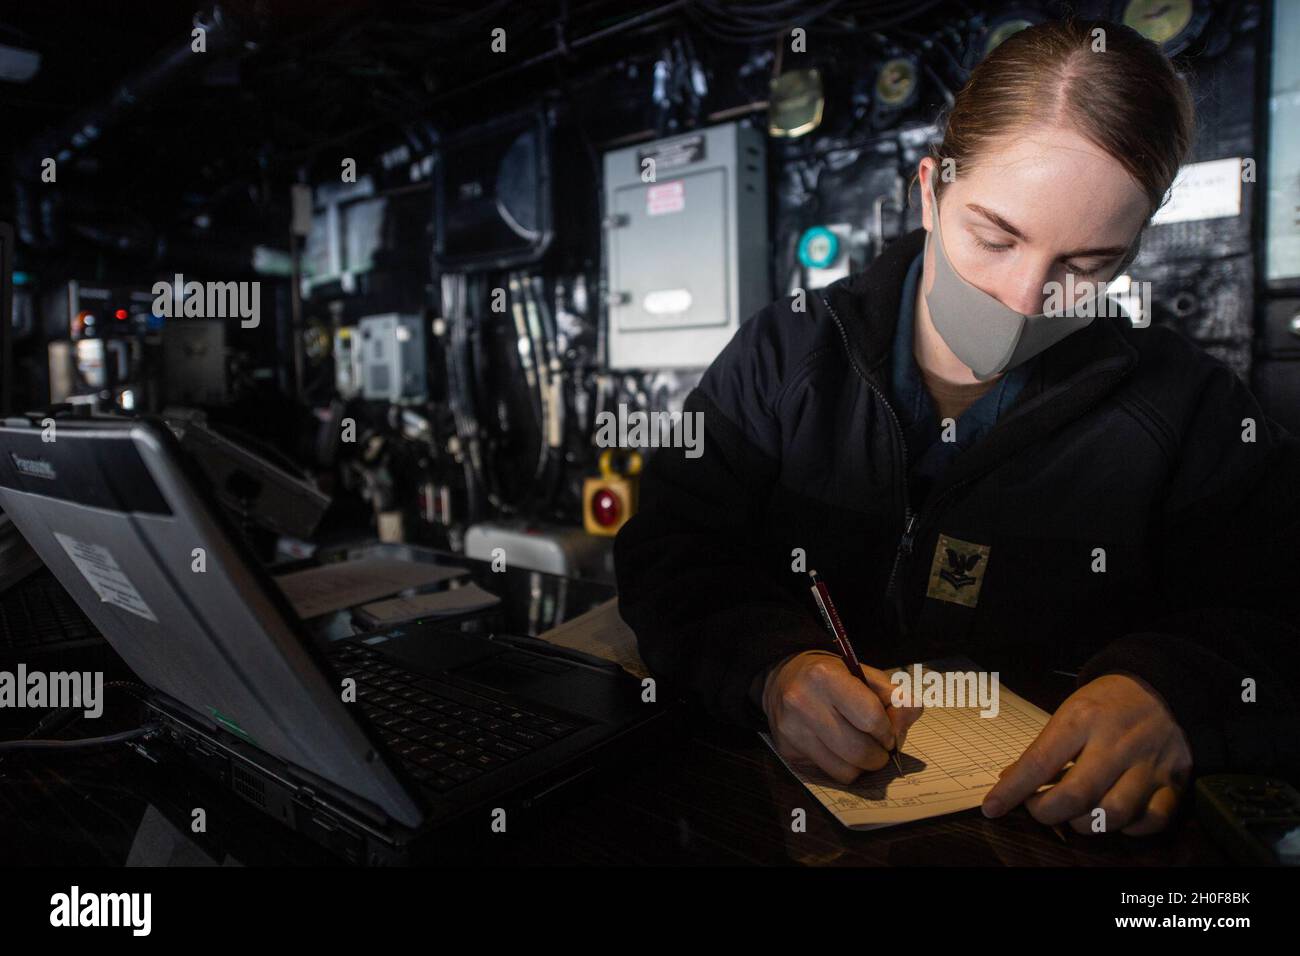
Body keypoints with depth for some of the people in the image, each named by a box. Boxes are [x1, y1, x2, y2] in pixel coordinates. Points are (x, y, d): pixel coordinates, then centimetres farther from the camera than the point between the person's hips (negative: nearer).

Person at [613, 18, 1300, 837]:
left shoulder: (1190, 409, -1)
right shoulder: (789, 353, -2)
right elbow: (668, 551, -6)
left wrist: (1172, 692, -23)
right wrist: (771, 662, -25)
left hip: (1049, 822, 1)